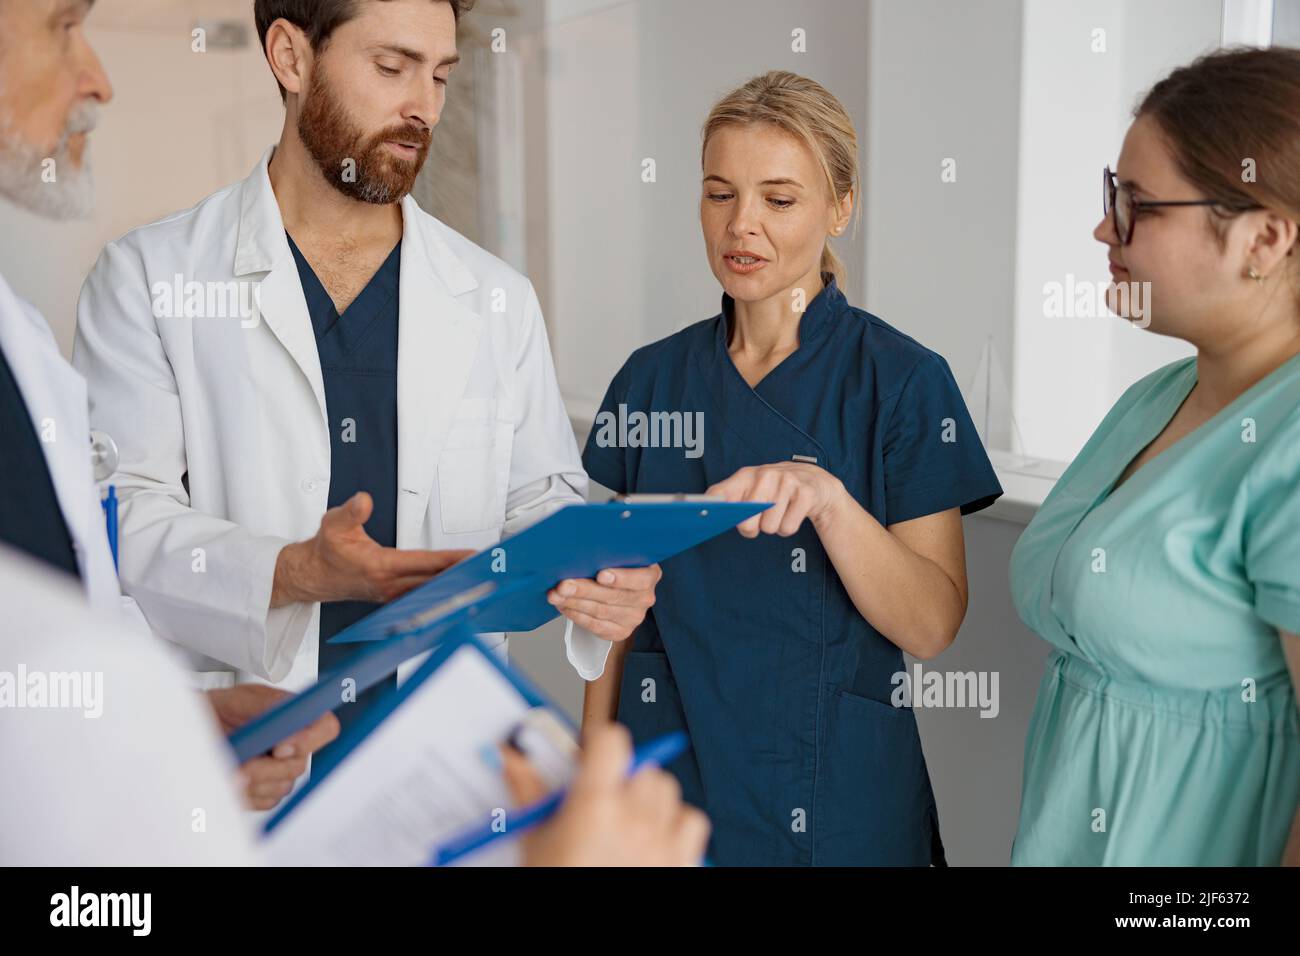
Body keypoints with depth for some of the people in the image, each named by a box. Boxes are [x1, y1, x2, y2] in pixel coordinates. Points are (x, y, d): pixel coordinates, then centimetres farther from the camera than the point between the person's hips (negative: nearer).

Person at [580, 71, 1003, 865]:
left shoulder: (903, 381, -9)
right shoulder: (651, 379, 0)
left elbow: (932, 626, -15)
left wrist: (828, 499, -30)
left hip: (833, 799, -2)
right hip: (666, 773, 3)